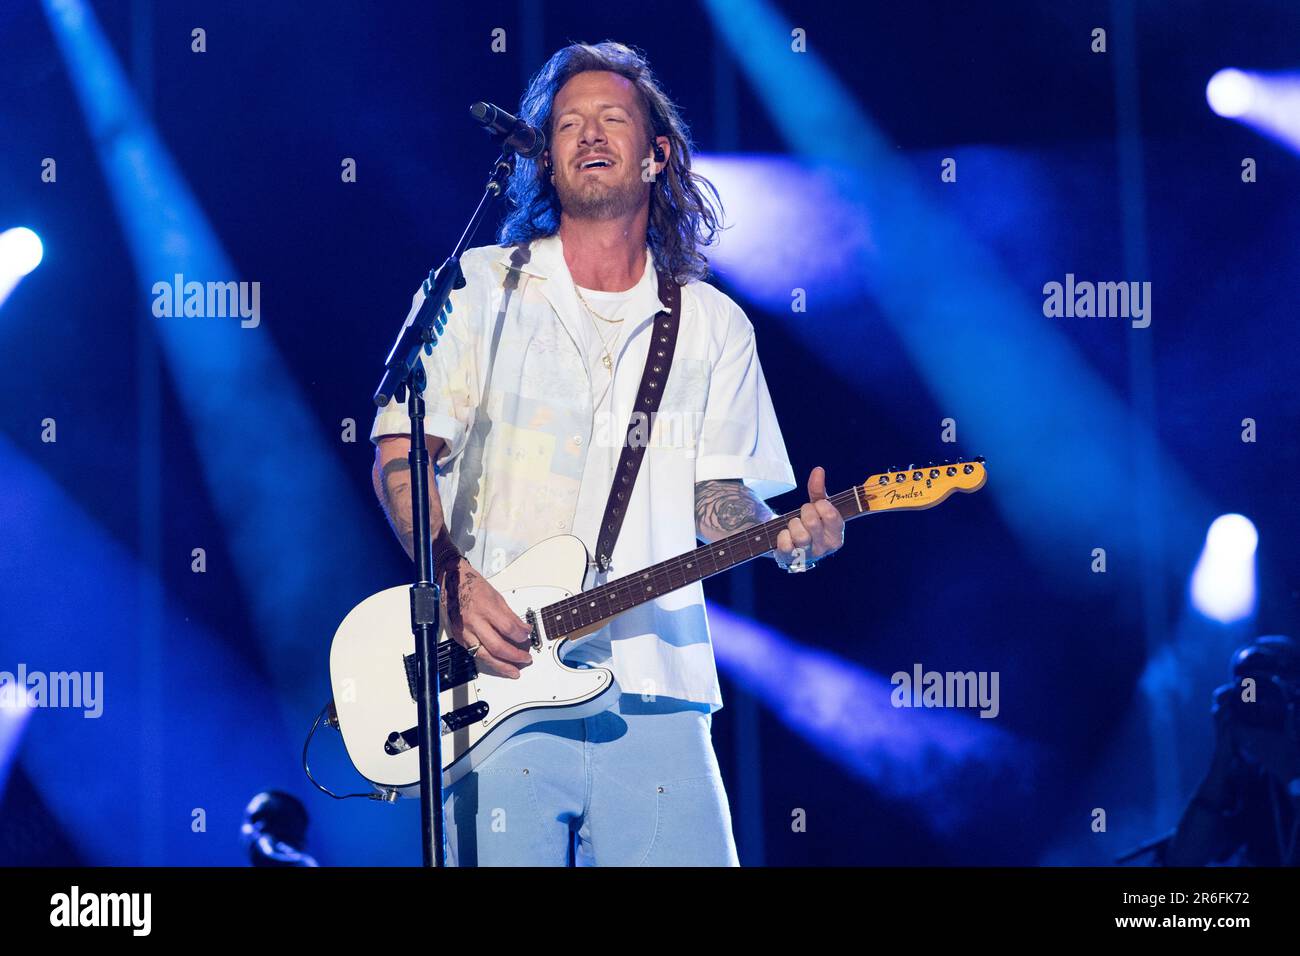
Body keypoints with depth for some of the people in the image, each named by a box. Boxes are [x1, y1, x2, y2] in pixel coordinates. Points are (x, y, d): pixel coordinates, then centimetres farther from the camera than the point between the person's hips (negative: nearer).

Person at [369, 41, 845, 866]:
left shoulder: (714, 326, 15)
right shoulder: (482, 286, 8)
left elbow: (717, 492, 13)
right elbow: (401, 453, 2)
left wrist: (784, 537, -10)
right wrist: (454, 583, -14)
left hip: (651, 696, 2)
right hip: (496, 682, -2)